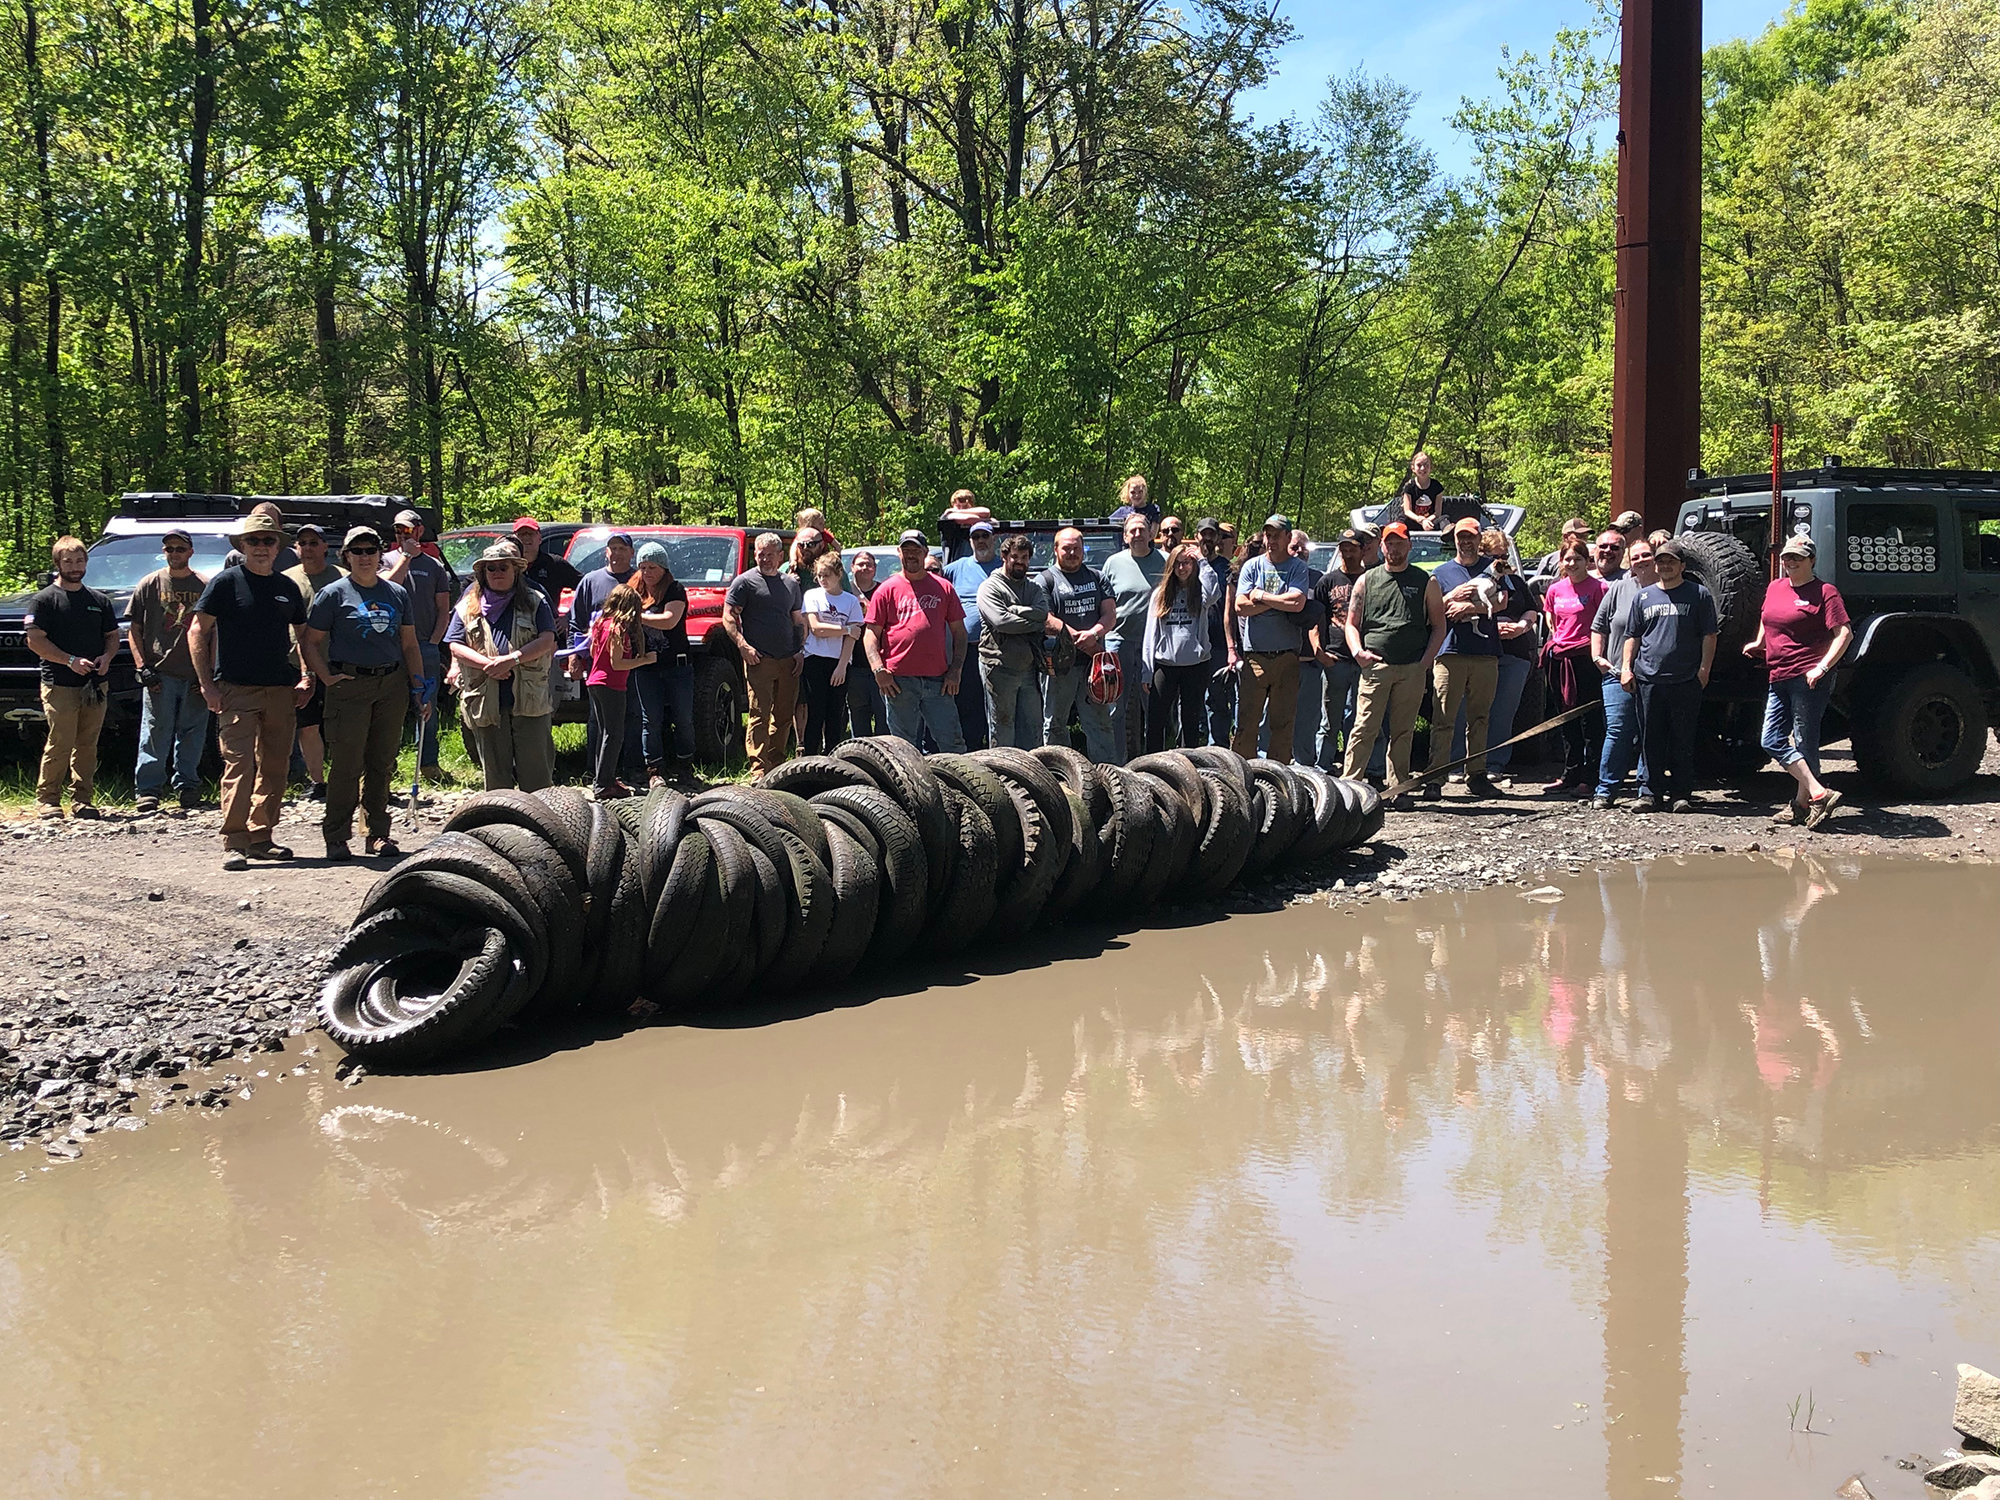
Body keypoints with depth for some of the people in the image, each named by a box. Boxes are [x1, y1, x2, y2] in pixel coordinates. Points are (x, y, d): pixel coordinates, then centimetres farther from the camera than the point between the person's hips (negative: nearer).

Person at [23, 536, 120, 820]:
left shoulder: (99, 601, 16)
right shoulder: (44, 600, 1)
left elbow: (112, 636, 21)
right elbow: (35, 640, -6)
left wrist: (107, 657, -2)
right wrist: (71, 661, -16)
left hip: (95, 686, 5)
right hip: (59, 687, -4)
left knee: (87, 745, 6)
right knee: (60, 745, -8)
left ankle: (82, 800, 12)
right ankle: (46, 800, 1)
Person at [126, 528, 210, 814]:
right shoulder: (150, 584, 7)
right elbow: (134, 630, 7)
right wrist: (142, 667, -4)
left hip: (196, 675, 1)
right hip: (159, 674, -1)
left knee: (192, 734, 5)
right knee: (154, 734, -4)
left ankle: (188, 787, 15)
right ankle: (147, 791, -1)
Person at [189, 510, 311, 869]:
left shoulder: (288, 588, 14)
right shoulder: (227, 582, 0)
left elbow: (303, 635, 23)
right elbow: (197, 631, -2)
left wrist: (306, 677, 8)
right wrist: (207, 684, -8)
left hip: (281, 691, 5)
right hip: (236, 689, -5)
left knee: (275, 767, 7)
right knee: (238, 764, -11)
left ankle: (261, 838, 17)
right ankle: (234, 843, -11)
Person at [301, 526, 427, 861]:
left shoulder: (397, 594, 14)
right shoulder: (333, 594, 2)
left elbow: (409, 645, 17)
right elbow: (310, 641, 3)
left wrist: (418, 689, 11)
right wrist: (327, 677, -8)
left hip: (393, 685, 4)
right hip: (350, 685, -4)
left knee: (382, 764, 7)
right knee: (346, 764, -7)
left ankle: (379, 835, 14)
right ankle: (336, 838, -1)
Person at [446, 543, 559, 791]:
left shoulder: (535, 601, 8)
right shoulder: (469, 605, 12)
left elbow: (547, 640, -3)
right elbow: (455, 646, 5)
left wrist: (512, 659, -17)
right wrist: (488, 664, -12)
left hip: (530, 698, -1)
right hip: (485, 702, 2)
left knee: (535, 770, -1)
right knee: (495, 774, 6)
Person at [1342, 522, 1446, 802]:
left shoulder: (1425, 582, 12)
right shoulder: (1367, 581, 13)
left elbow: (1439, 626, 13)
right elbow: (1352, 623, 13)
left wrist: (1426, 660, 0)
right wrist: (1357, 651, -5)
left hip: (1412, 670, 1)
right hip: (1375, 666, -1)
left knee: (1403, 731, 4)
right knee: (1365, 728, -7)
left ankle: (1399, 789, 9)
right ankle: (1349, 783, -7)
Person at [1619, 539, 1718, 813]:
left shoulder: (1699, 595, 6)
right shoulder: (1642, 597, 14)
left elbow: (1709, 635, 4)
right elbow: (1633, 636, 17)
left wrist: (1704, 668, -6)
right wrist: (1626, 667, 6)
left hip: (1685, 680, -3)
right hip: (1648, 679, 3)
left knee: (1683, 740, -1)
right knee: (1653, 740, 5)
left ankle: (1682, 794, 4)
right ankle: (1658, 793, 12)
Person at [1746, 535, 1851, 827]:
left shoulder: (1824, 592, -7)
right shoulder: (1775, 587, 14)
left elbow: (1844, 633, -14)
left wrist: (1822, 667, -22)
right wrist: (1758, 642, 22)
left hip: (1808, 678, -8)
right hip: (1779, 679, 8)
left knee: (1804, 743, -2)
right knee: (1773, 741, 2)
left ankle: (1803, 803, 8)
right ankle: (1819, 793, 0)